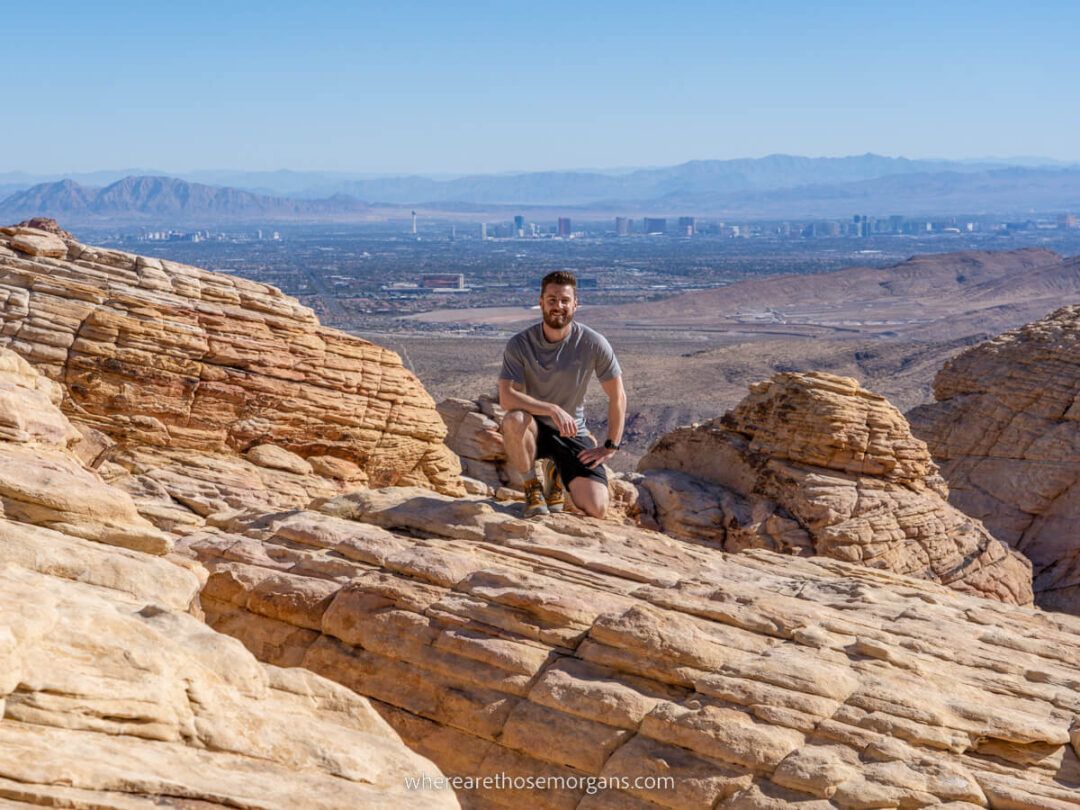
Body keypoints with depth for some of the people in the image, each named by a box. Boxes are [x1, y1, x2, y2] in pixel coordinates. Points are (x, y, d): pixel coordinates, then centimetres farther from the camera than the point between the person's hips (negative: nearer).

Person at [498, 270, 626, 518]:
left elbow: (617, 396, -2)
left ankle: (556, 473, 19)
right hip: (534, 430, -1)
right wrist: (553, 410, -35)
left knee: (596, 509, -16)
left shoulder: (593, 344, -11)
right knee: (514, 419, -39)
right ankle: (532, 487, -11)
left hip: (572, 433, 1)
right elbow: (506, 396, -24)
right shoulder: (519, 344, -13)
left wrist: (611, 447, -3)